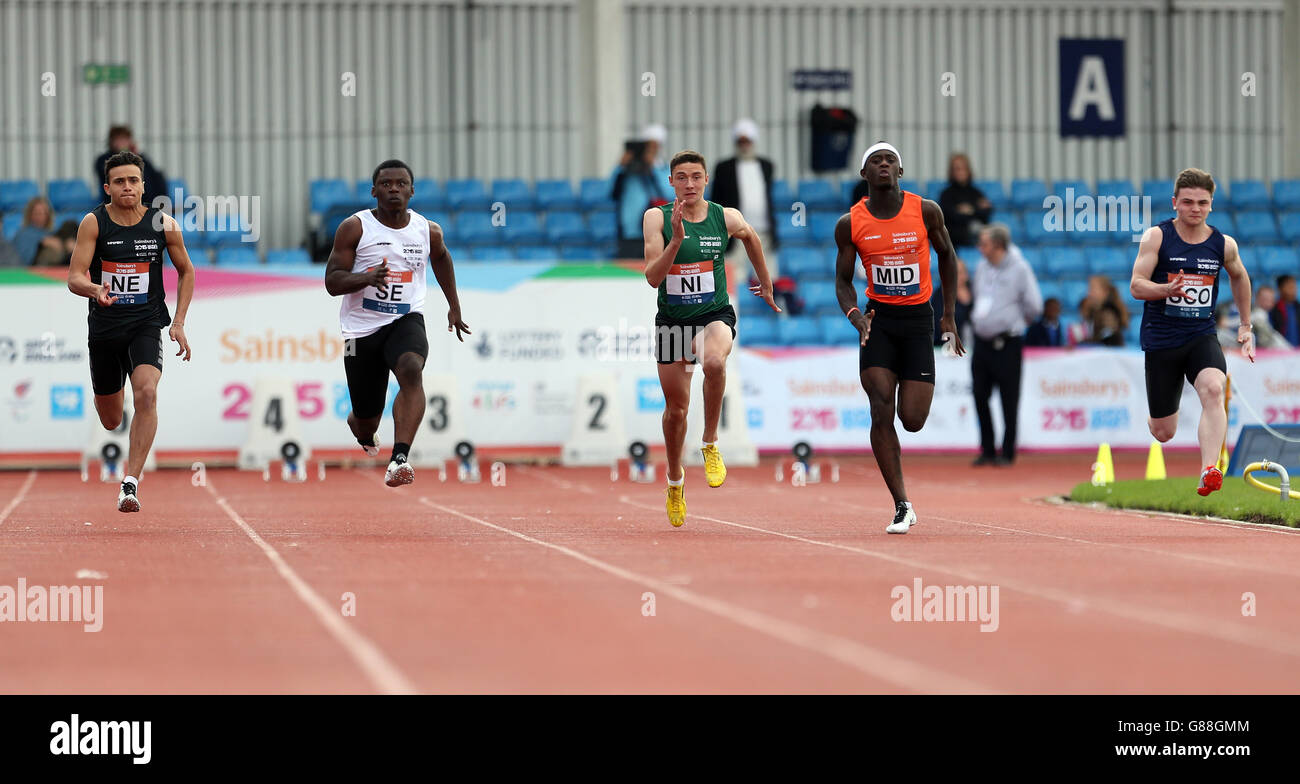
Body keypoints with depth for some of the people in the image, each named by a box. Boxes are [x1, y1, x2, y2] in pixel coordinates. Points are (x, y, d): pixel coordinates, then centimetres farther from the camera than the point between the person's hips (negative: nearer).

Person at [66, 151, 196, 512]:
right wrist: (95, 290, -35)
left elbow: (186, 272, 11)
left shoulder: (163, 225, -3)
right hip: (105, 328, 1)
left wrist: (179, 323, 3)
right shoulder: (94, 223, -7)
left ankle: (131, 483, -26)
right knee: (110, 421, 12)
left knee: (146, 394, -27)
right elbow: (74, 278, -12)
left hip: (147, 324, -1)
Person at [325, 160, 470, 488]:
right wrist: (367, 277, -27)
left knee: (411, 371, -34)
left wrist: (454, 306, 30)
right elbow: (332, 282, -8)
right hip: (362, 328, 0)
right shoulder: (355, 227, -6)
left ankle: (399, 459, -44)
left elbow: (441, 257, 27)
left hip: (406, 321, 1)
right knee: (366, 422, 8)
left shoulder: (428, 231, 2)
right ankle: (365, 435, 49)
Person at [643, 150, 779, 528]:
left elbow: (751, 238, 20)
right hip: (672, 321, 1)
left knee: (714, 362, -36)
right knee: (676, 408, 8)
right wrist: (676, 240, -28)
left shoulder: (726, 218, -4)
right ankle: (675, 480, 34)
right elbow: (653, 276, -15)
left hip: (715, 315, -1)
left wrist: (766, 284, 29)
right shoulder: (657, 218, -7)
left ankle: (710, 444, -15)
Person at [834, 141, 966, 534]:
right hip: (879, 318, 0)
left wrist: (949, 316, 9)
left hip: (918, 318, 0)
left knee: (913, 421, -5)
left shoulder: (926, 211, -5)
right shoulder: (850, 224, -3)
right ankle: (902, 506, -6)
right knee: (882, 413, -13)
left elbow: (947, 255, 11)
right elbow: (843, 280, 6)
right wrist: (855, 316, -14)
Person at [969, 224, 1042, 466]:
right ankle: (987, 450, 14)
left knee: (1009, 401, -1)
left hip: (1007, 344, -6)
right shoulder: (982, 267, 10)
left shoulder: (1019, 269, -8)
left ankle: (1007, 453, 6)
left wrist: (1016, 322, 8)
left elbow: (1034, 306, -5)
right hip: (982, 343, 6)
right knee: (979, 396, 4)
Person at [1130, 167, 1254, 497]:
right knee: (1164, 433, 5)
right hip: (1160, 341, -1)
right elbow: (1136, 285, -10)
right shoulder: (1157, 237, -5)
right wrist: (1167, 289, -30)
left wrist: (1245, 326, 24)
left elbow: (1239, 276, 23)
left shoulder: (1224, 244, 2)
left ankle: (1209, 472, -40)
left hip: (1202, 337, 1)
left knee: (1213, 389, -32)